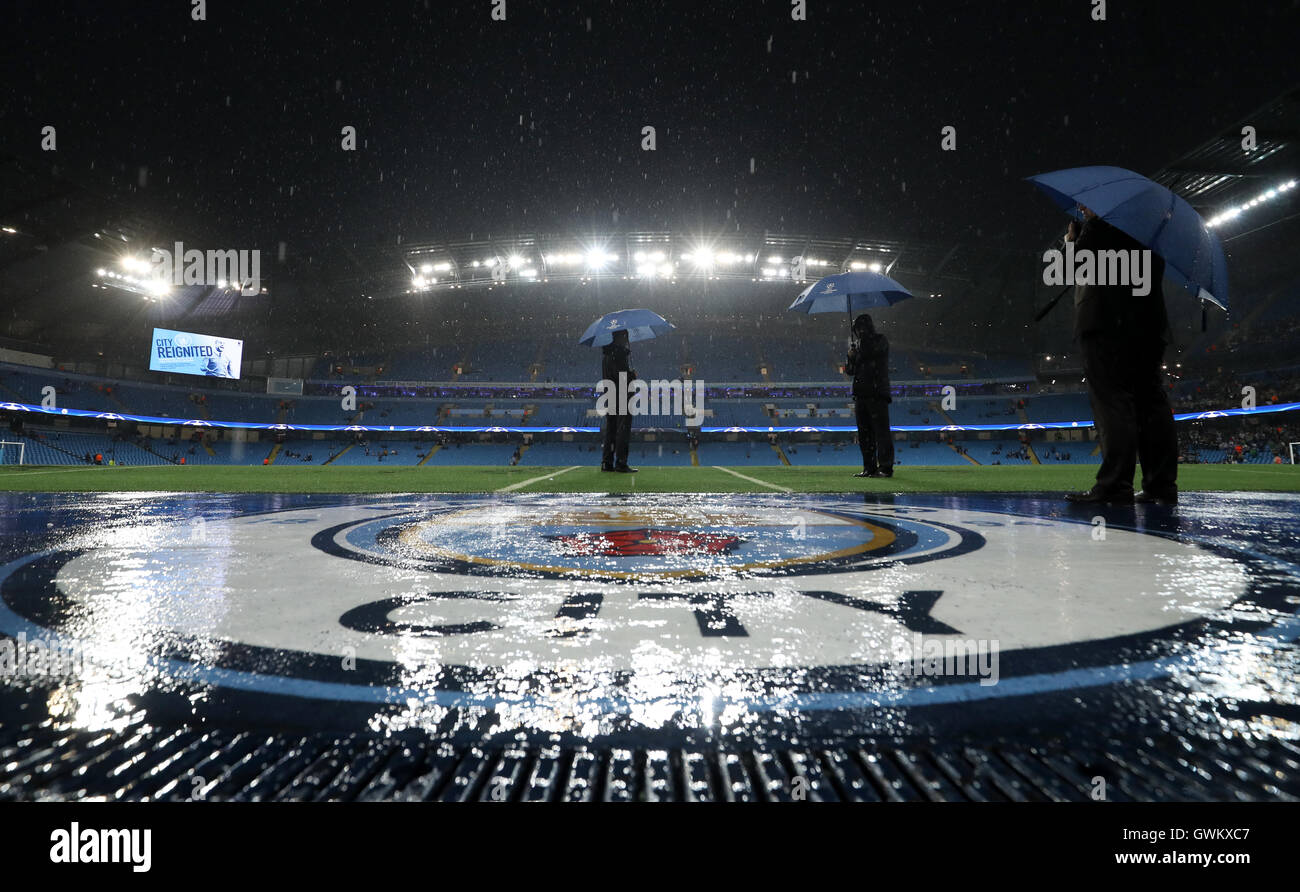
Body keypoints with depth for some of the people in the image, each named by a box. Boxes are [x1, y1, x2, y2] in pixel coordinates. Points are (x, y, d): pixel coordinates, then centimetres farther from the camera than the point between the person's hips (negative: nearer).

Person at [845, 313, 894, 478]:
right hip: (860, 394, 7)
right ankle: (869, 468, 13)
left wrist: (863, 337, -3)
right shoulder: (858, 344, 20)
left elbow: (870, 351, -19)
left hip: (877, 394, -7)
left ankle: (885, 467, -9)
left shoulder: (881, 340, 2)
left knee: (881, 431, -9)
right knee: (864, 434, 7)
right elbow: (849, 370, 18)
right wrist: (850, 357, -1)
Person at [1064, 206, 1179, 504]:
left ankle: (1114, 484, -18)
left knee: (1112, 400, -13)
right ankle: (1161, 485, 3)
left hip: (1107, 321, -8)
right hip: (1148, 323, 8)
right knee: (1150, 402, 4)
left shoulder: (1103, 221, 0)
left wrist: (1073, 240, 13)